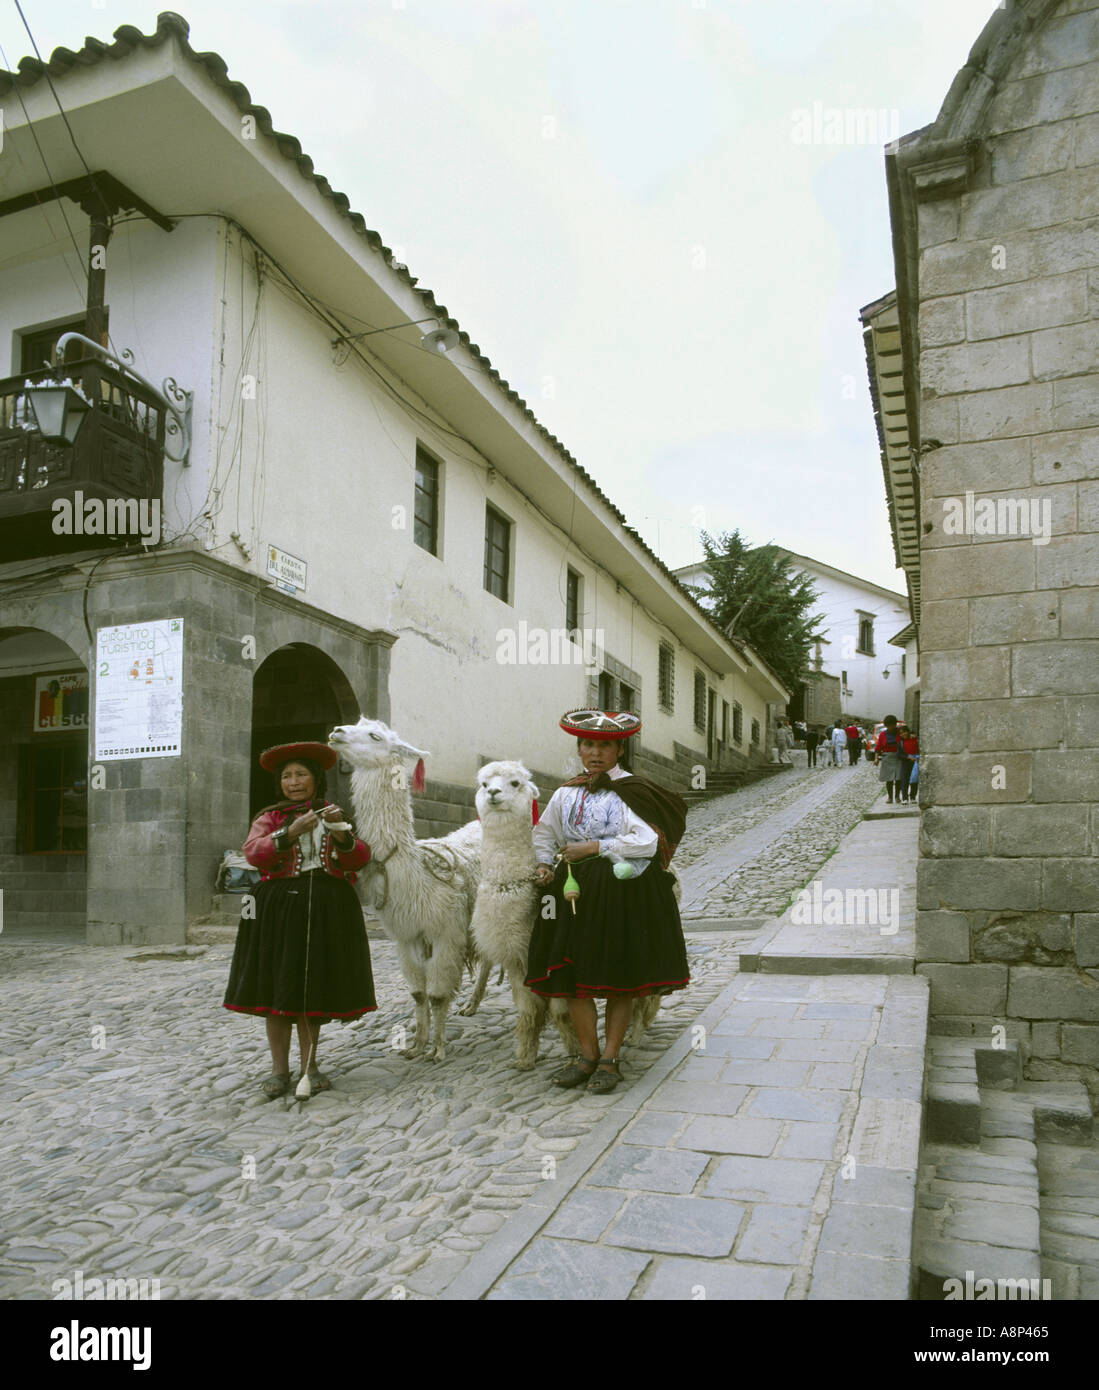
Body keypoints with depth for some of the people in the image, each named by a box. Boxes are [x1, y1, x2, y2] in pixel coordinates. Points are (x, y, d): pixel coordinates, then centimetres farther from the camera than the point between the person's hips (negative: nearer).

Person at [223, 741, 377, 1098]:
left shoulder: (335, 817, 14)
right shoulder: (269, 817, 10)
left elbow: (361, 858, 0)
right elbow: (253, 853, -10)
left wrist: (340, 833, -18)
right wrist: (290, 833, -24)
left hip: (326, 910, 1)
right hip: (278, 906, -1)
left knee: (315, 986, 5)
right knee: (277, 985, 0)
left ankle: (310, 1065, 17)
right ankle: (279, 1068, 11)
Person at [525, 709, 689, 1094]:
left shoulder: (631, 791, -6)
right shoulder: (566, 793, 9)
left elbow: (648, 841, -17)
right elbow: (544, 832, 21)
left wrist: (594, 847, -15)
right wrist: (543, 864, 2)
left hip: (623, 893, -4)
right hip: (574, 889, 5)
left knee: (620, 977, 3)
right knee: (572, 975, 3)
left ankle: (609, 1059, 16)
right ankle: (588, 1056, 18)